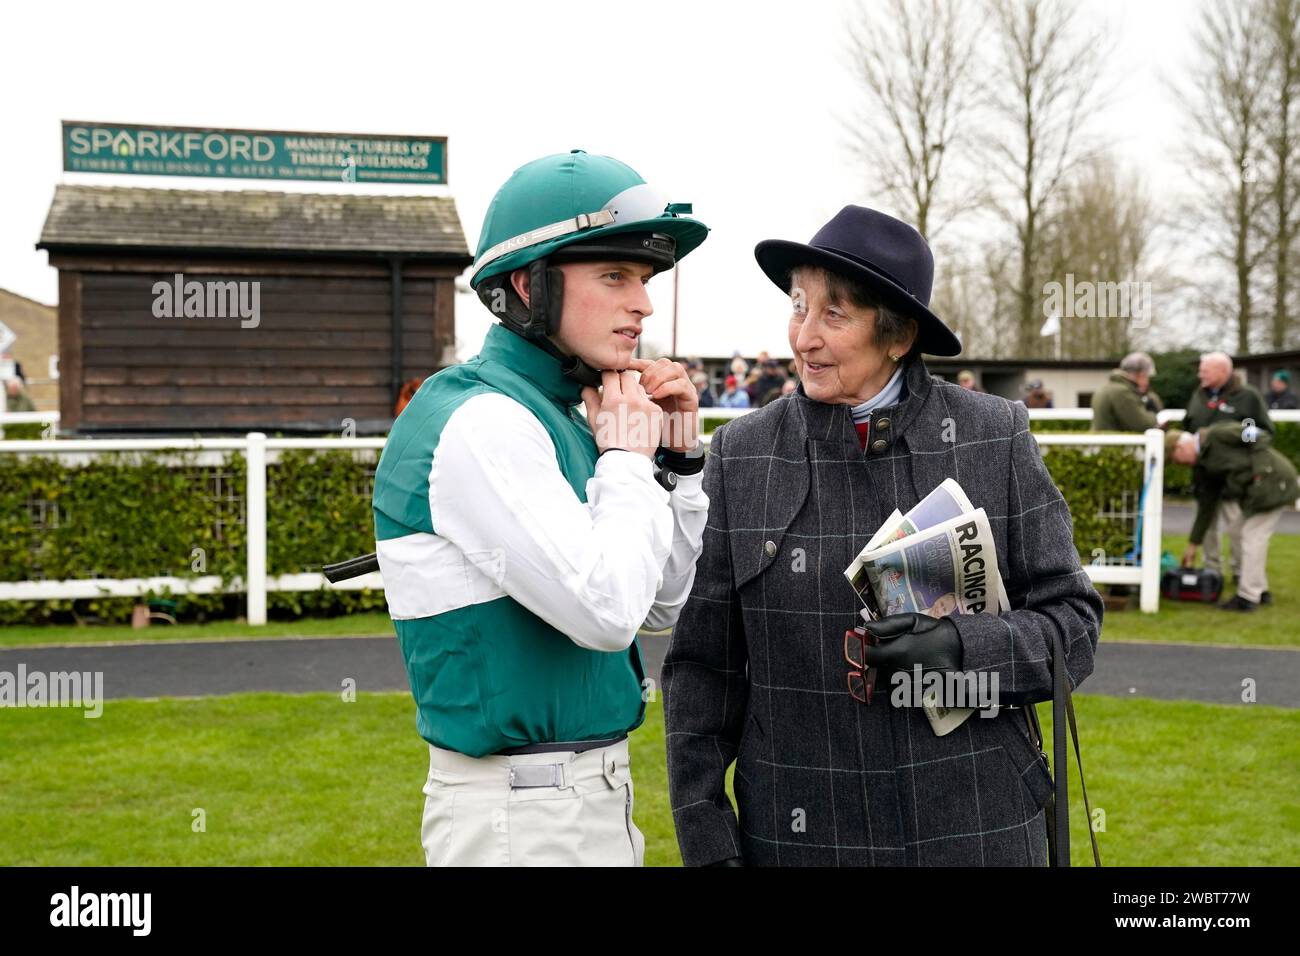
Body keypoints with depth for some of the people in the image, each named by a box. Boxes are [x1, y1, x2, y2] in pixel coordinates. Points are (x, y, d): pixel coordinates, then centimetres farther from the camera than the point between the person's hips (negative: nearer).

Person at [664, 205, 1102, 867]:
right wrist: (705, 838, -4)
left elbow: (1072, 623, -1)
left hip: (978, 830, 0)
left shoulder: (997, 438, -3)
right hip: (796, 835, 1)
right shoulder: (741, 454, -2)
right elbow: (701, 668, 1)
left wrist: (965, 646, -20)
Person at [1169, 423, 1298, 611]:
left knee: (1253, 536, -8)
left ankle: (1248, 598, -2)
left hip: (1272, 481, -10)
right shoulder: (1206, 461, 14)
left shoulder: (1217, 434, -11)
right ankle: (1260, 591, 23)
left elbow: (1261, 438, -16)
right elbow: (1207, 504, 18)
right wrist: (1193, 543, 20)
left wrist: (1260, 471, -23)